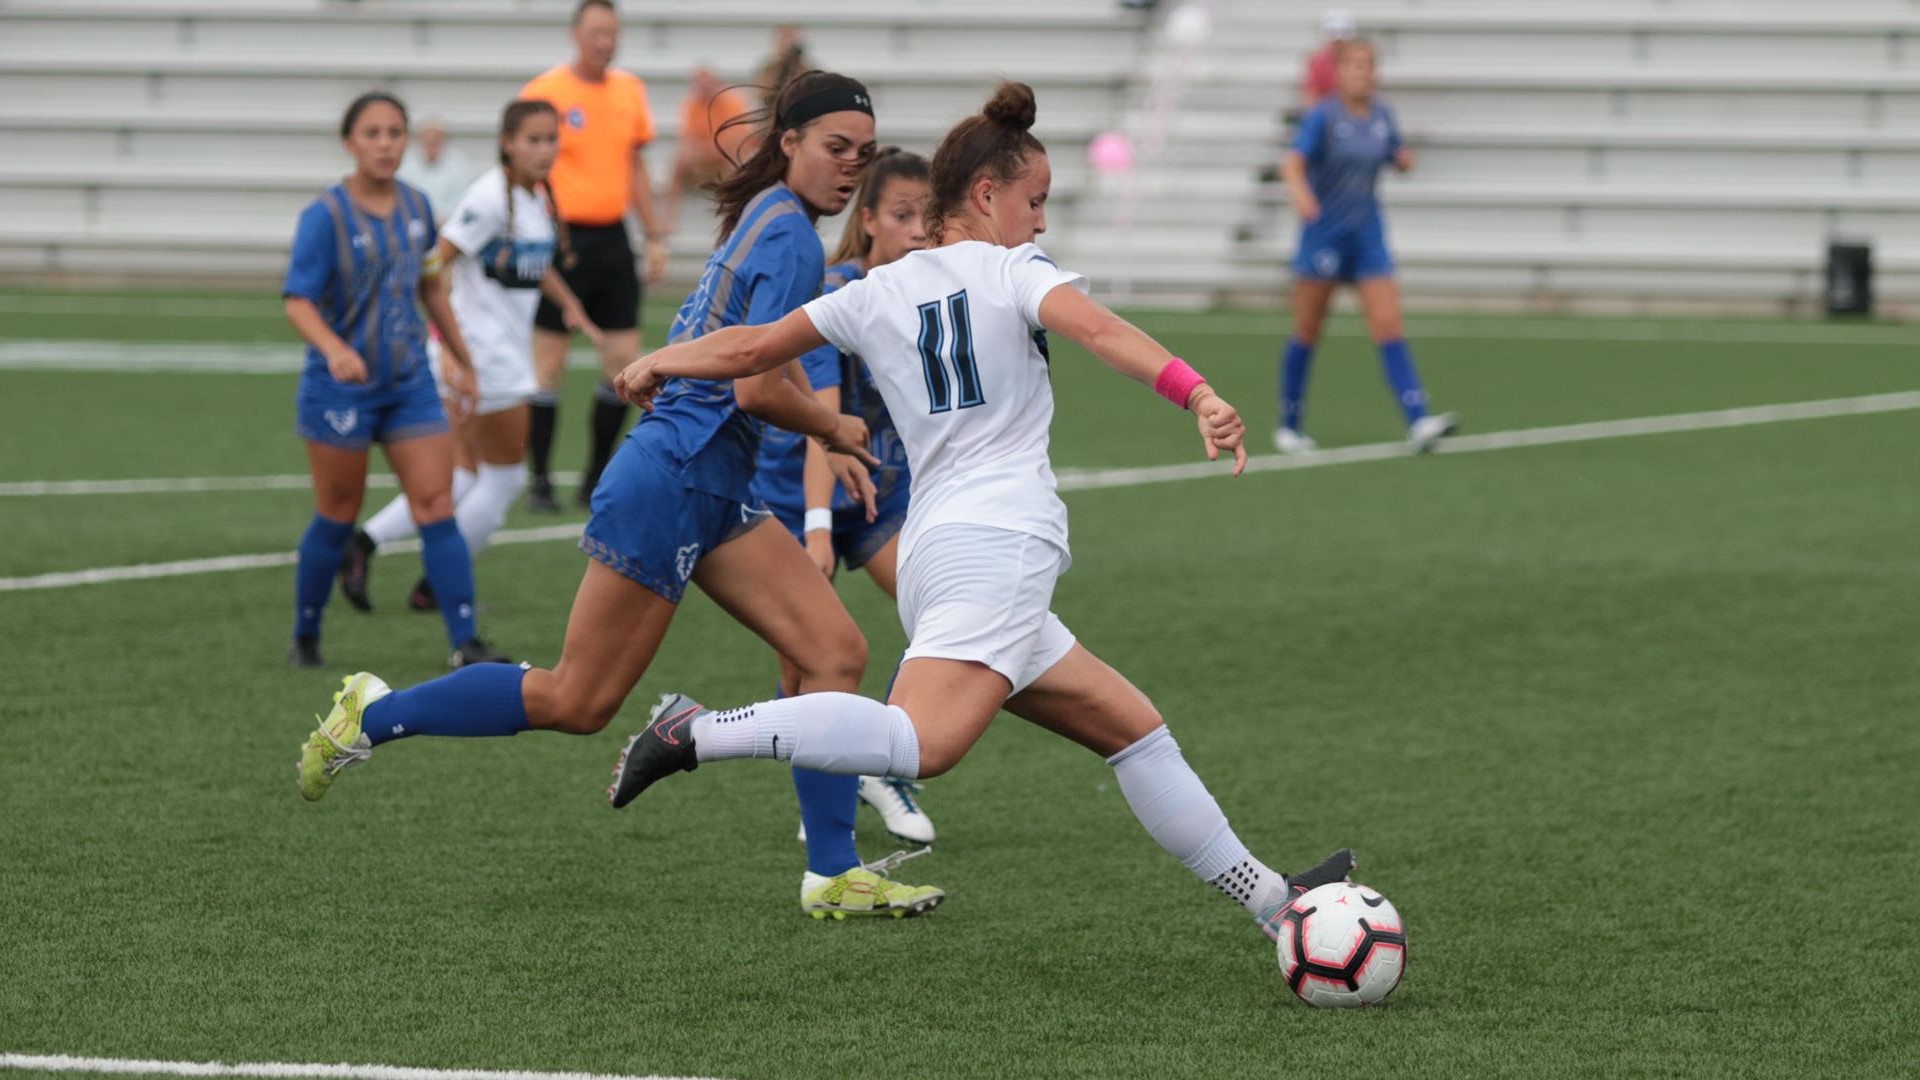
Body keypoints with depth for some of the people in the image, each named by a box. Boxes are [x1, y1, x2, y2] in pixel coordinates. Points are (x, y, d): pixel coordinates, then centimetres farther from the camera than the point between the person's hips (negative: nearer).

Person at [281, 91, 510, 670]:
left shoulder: (415, 206, 4)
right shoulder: (326, 215, -13)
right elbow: (299, 301, -21)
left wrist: (461, 356, 24)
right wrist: (334, 350, -39)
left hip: (409, 383, 4)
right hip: (341, 387, -4)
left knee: (437, 506, -5)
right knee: (338, 515, 6)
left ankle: (465, 643, -7)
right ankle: (305, 637, 24)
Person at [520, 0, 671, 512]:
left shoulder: (630, 91, 9)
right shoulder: (546, 91, -7)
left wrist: (655, 236, 14)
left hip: (612, 237, 5)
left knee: (624, 360, 2)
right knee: (550, 362, -2)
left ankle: (597, 479, 12)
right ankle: (539, 479, 6)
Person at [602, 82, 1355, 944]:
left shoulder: (878, 293, 19)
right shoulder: (1012, 272, 3)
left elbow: (751, 348, 20)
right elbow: (1099, 331, -16)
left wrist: (657, 365, 37)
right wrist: (1200, 397, -29)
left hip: (929, 548, 9)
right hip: (998, 543, -9)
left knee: (1132, 727, 13)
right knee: (925, 741, -28)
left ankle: (1273, 903, 13)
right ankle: (700, 734, -33)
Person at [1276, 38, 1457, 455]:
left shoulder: (1381, 115, 5)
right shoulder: (1323, 116, -10)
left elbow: (1398, 159, 21)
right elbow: (1293, 162, -25)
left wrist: (1405, 158, -4)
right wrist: (1300, 192, -47)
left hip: (1367, 234, 4)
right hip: (1323, 231, -4)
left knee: (1389, 326, -8)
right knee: (1307, 332, 5)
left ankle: (1418, 423, -18)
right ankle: (1289, 425, 20)